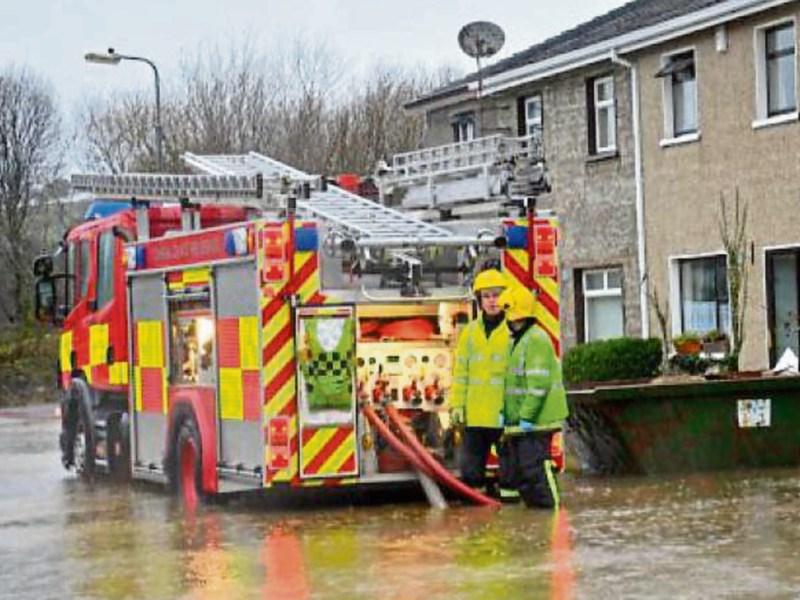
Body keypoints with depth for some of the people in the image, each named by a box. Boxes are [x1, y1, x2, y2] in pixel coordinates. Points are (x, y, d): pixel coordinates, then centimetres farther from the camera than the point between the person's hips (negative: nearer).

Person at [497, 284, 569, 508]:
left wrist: (527, 416, -22)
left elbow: (539, 383, -21)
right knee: (511, 469, 13)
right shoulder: (516, 340, 18)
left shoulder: (536, 340, -15)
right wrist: (503, 412, 14)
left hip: (535, 421, -10)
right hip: (518, 421, 10)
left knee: (534, 467, -9)